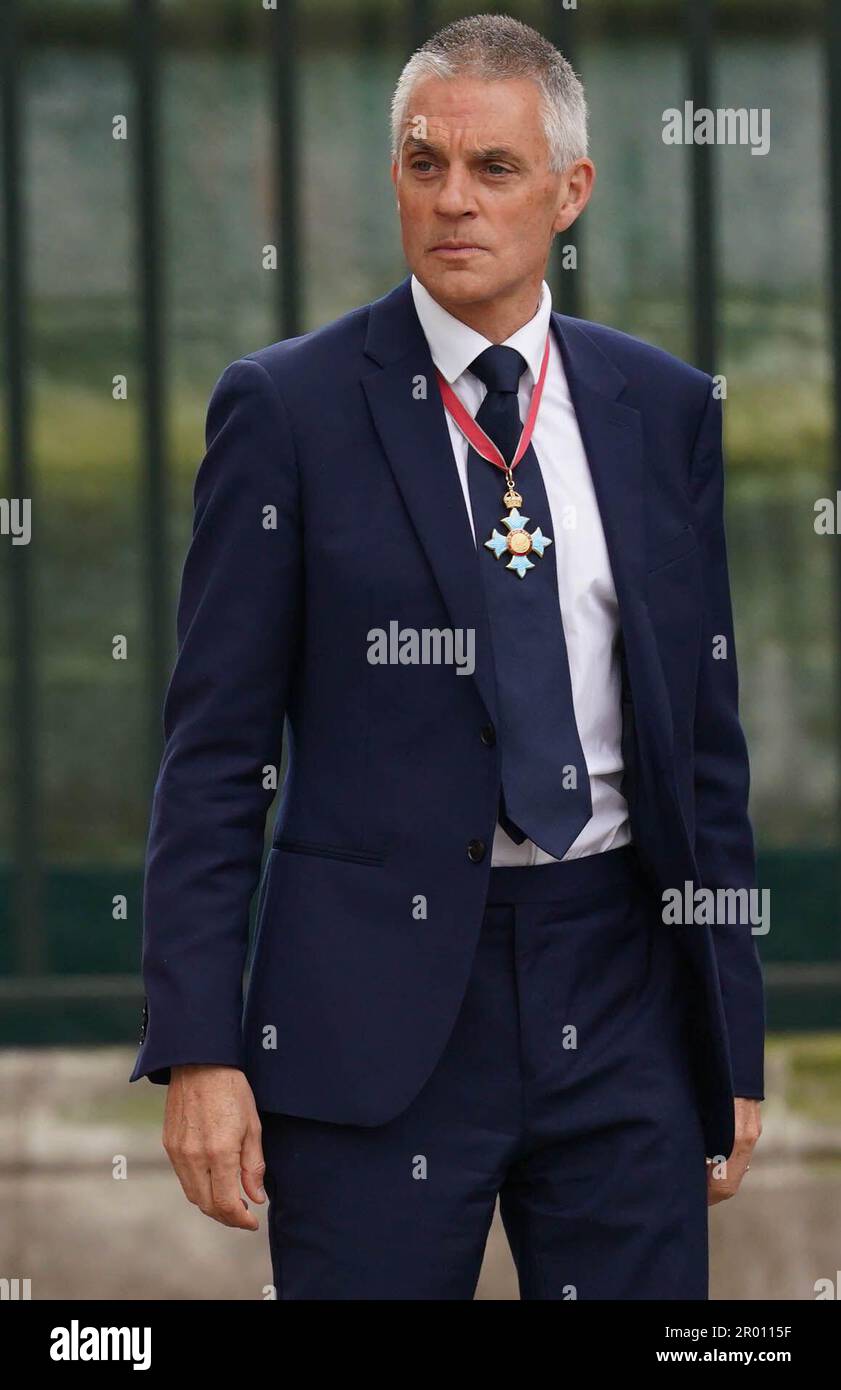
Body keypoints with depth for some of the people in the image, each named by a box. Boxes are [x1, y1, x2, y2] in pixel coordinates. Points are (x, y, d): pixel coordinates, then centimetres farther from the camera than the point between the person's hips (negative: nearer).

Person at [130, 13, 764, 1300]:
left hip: (622, 996, 3)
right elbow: (216, 749, -2)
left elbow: (707, 732, 12)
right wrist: (198, 1048, -9)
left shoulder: (666, 410, 9)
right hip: (380, 994, -3)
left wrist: (734, 1038, 10)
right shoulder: (287, 407, -1)